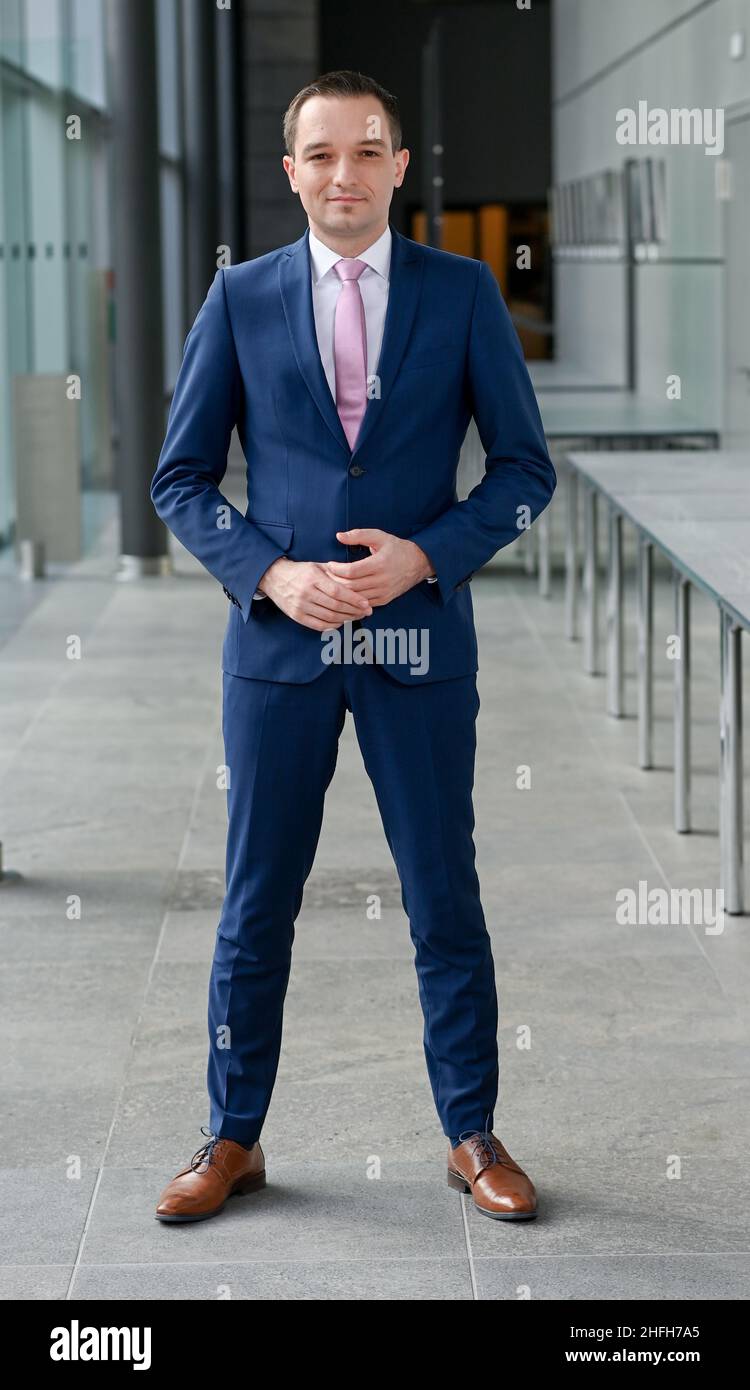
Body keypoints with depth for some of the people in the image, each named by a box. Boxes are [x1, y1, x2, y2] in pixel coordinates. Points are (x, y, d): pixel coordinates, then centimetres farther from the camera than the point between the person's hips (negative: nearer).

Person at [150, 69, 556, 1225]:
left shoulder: (463, 293, 1)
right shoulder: (241, 298, 3)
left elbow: (525, 468, 2)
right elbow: (181, 477, 4)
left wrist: (424, 557, -13)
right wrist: (272, 573, -11)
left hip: (421, 638, -1)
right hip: (278, 640, 1)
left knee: (445, 901, 6)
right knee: (257, 904, 8)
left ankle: (474, 1137, 20)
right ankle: (235, 1139, 21)